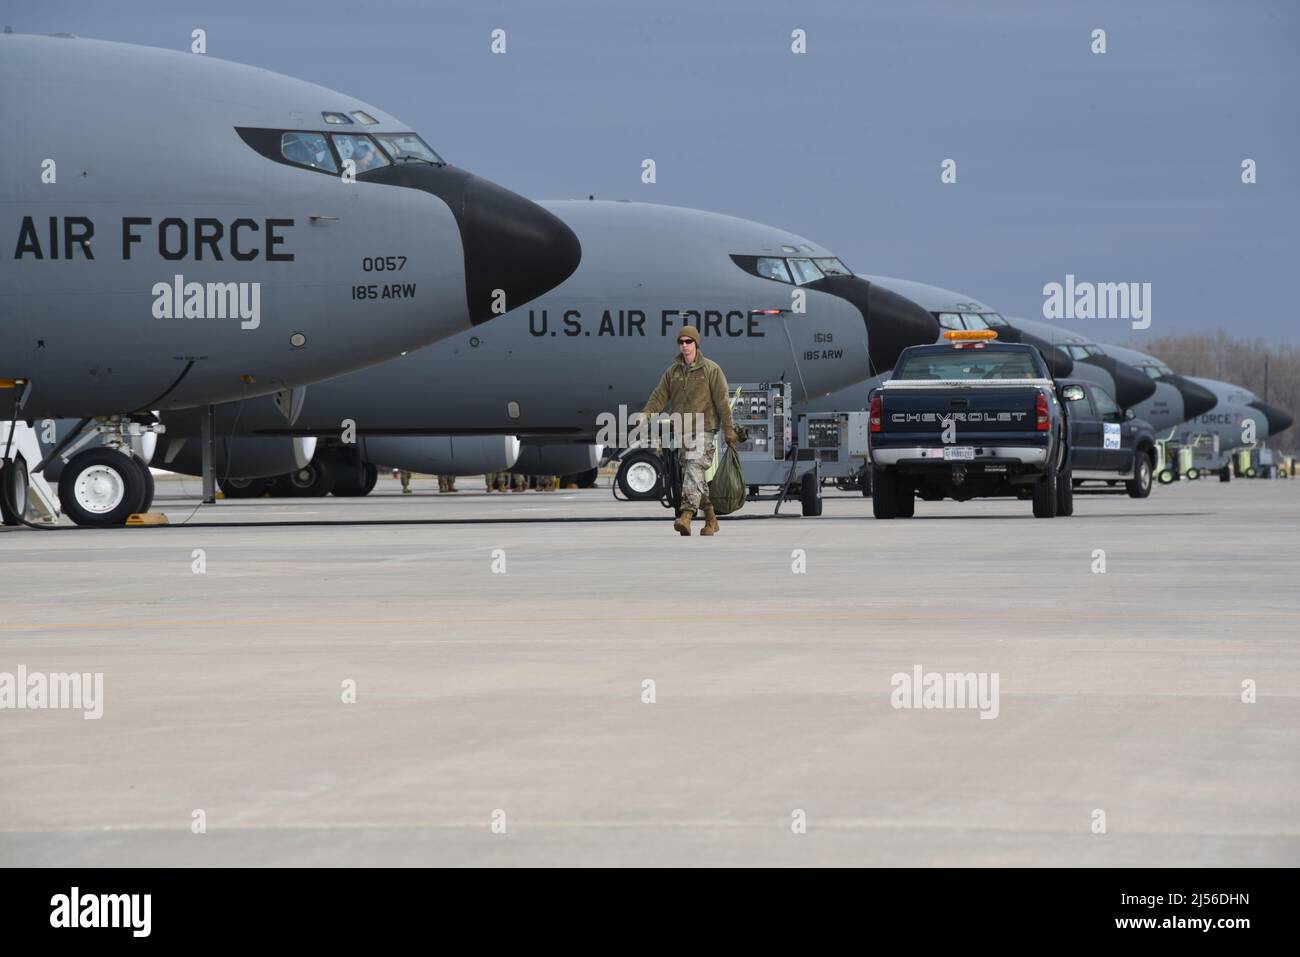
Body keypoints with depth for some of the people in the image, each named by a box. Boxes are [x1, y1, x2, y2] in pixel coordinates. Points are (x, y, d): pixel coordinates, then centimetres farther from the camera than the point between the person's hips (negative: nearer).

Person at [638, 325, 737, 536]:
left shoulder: (711, 370, -1)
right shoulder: (673, 371, 14)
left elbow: (722, 402, -2)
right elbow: (660, 395, 6)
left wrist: (729, 430, -5)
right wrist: (647, 413, -13)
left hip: (703, 429, -6)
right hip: (682, 431, 6)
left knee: (694, 469, -20)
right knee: (695, 476, 9)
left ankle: (687, 515, -32)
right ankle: (710, 519, 19)